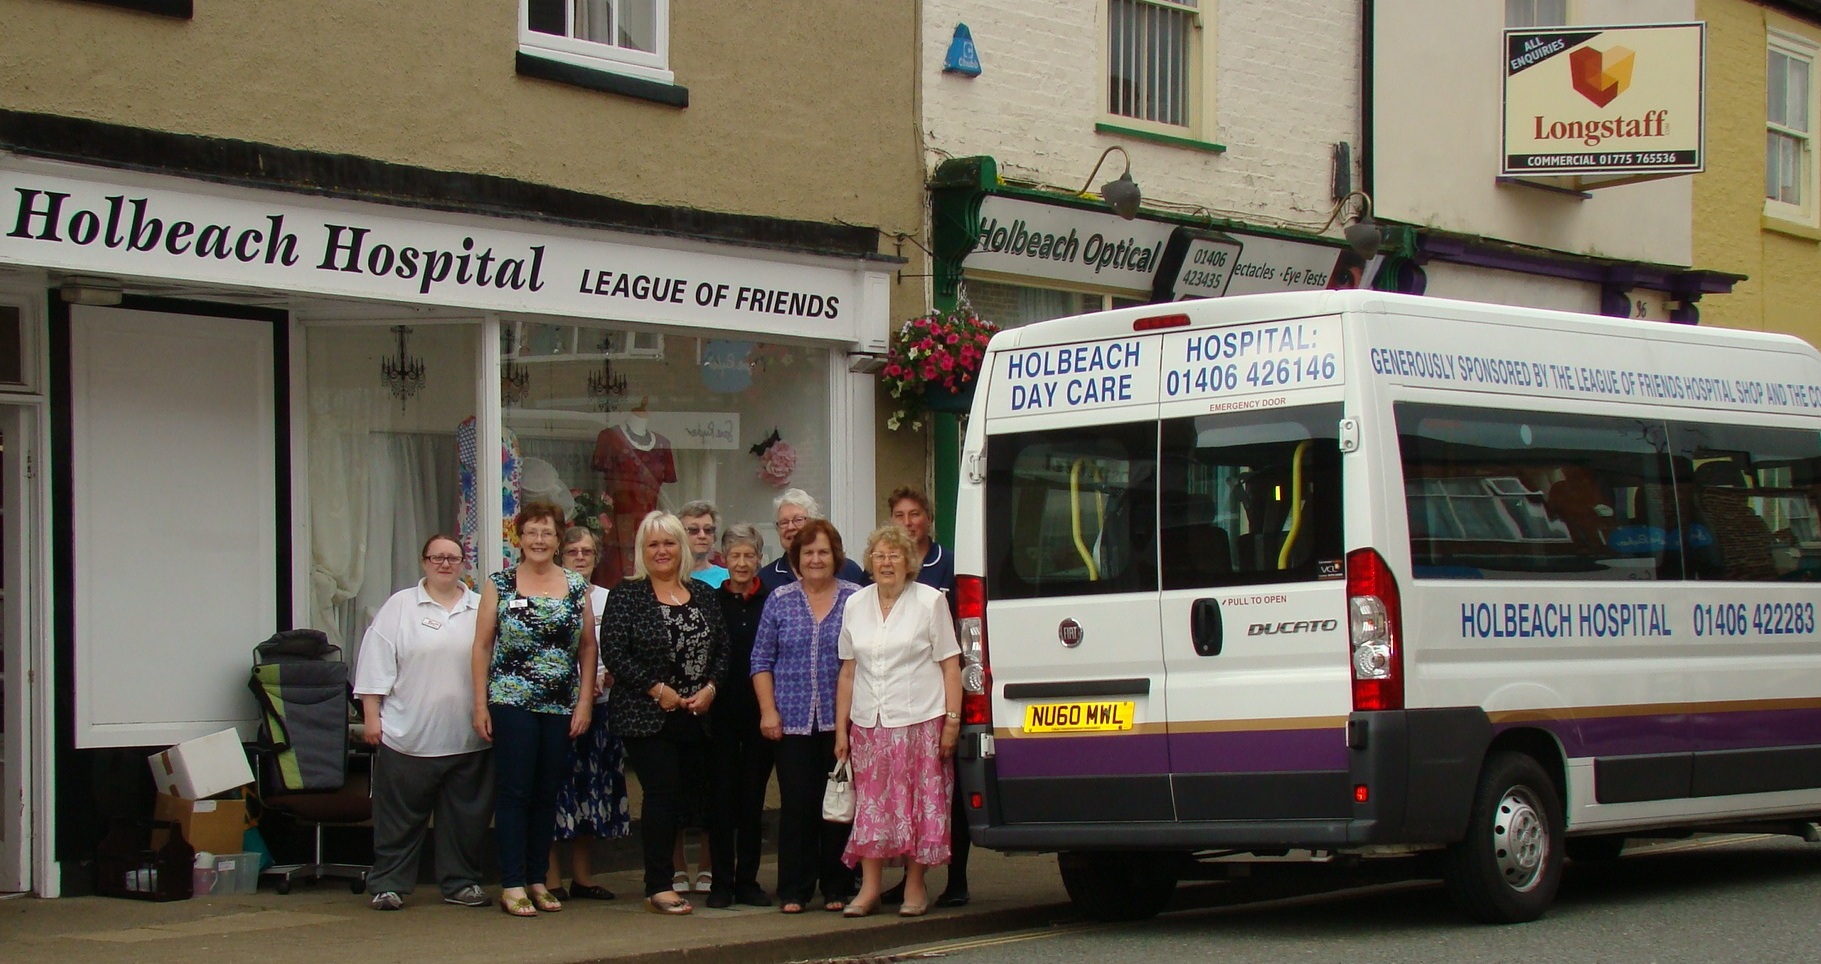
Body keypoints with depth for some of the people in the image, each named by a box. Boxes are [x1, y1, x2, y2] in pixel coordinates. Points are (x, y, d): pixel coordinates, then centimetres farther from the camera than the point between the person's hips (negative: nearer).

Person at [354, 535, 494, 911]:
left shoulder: (481, 609, 10)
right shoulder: (400, 606, 3)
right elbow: (376, 664, 1)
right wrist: (371, 716, -5)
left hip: (467, 736, 3)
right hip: (410, 735, -2)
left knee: (466, 816, 8)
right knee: (401, 816, 2)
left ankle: (461, 881, 19)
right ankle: (388, 884, 10)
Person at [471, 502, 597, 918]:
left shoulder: (577, 587, 8)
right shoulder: (500, 584, 2)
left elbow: (588, 648, 9)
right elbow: (482, 645, 2)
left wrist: (585, 703, 2)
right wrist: (480, 704, -4)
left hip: (561, 707, 3)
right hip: (512, 703, -3)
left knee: (547, 794, 6)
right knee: (514, 791, -3)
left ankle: (537, 879, 14)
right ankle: (512, 884, -1)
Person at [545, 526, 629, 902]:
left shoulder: (608, 600, 14)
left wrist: (610, 675, -5)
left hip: (599, 706, 5)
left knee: (593, 786, 7)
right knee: (555, 787, -6)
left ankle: (583, 875, 16)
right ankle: (550, 878, -1)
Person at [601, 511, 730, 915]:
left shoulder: (702, 594, 12)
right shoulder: (627, 595, -2)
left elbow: (722, 649, 12)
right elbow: (614, 652, -9)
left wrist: (710, 688, -5)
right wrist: (657, 689, -13)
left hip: (698, 715, 5)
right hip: (648, 716, -4)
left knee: (682, 794, 4)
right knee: (662, 794, -10)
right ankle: (659, 887, -6)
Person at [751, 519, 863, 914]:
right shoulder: (780, 600, 8)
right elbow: (761, 659, 8)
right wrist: (768, 710, -1)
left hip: (841, 719, -1)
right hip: (793, 721, 1)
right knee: (796, 805, -1)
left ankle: (837, 888, 10)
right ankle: (793, 891, 4)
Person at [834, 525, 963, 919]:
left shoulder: (930, 602, 0)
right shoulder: (855, 605, 10)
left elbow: (949, 664, -2)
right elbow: (847, 671, 13)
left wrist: (952, 719, -9)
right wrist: (841, 728, 10)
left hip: (919, 721, -3)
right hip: (868, 724, 3)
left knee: (919, 804, -1)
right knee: (871, 806, 2)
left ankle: (915, 886, 8)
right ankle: (869, 888, 6)